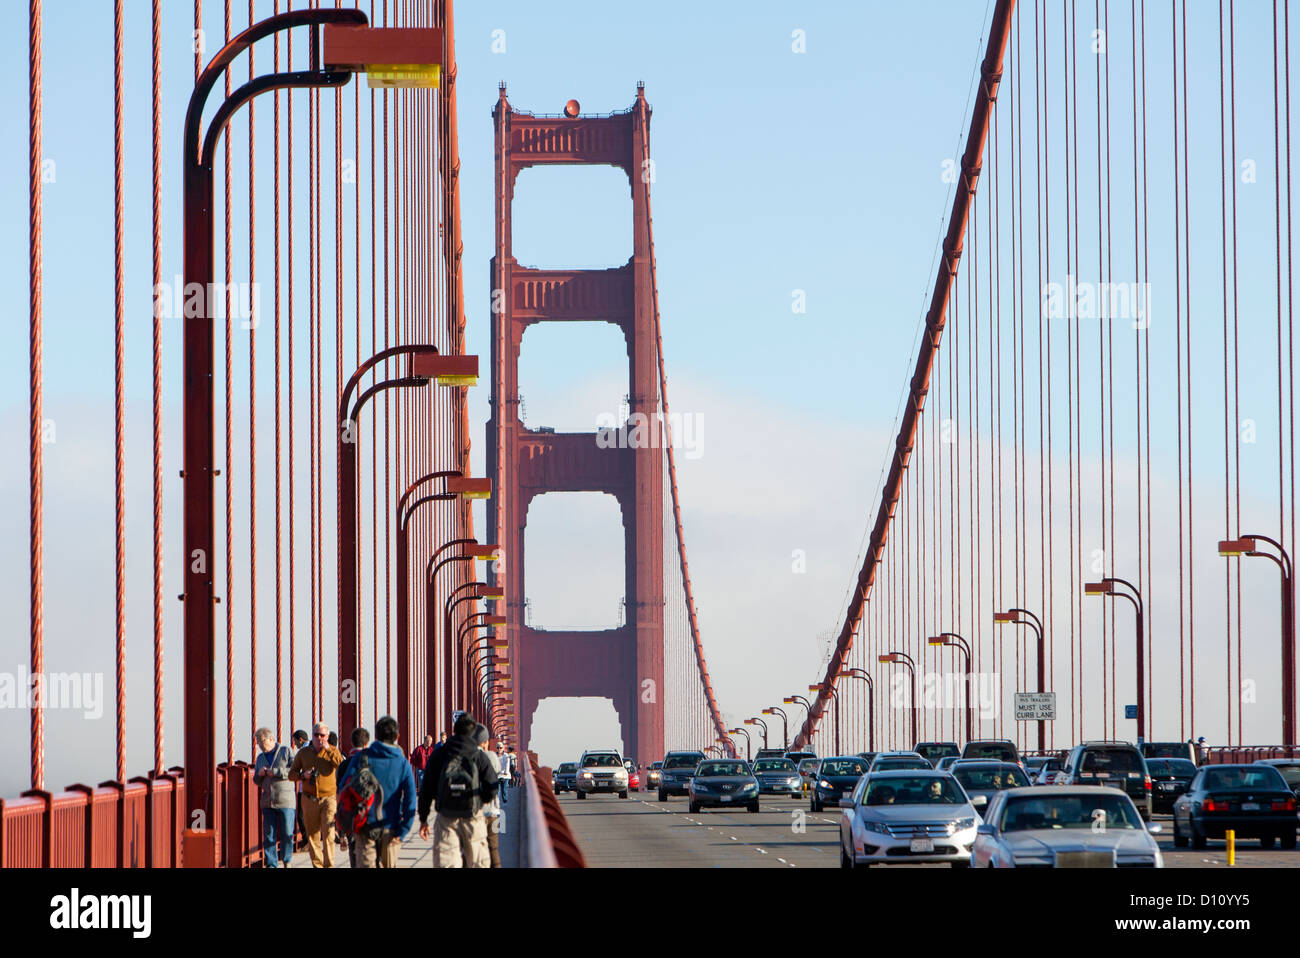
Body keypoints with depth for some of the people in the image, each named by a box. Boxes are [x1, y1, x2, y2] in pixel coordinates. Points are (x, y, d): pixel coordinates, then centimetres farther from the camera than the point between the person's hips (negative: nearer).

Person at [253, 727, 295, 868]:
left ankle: (284, 860, 15)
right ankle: (271, 864, 2)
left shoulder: (286, 752, 2)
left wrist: (275, 772, -14)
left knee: (287, 833, -2)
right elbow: (257, 781, 23)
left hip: (285, 800, -4)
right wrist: (259, 774, 1)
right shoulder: (260, 758, 18)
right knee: (268, 834, -1)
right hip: (267, 802, 4)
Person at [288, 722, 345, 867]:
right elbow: (291, 774, 11)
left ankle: (328, 865, -10)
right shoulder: (303, 753, 8)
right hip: (309, 800, 3)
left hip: (329, 798, -3)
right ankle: (317, 864, 13)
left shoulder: (332, 752, 3)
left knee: (328, 834, -12)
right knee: (312, 835, 4)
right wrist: (303, 775, -10)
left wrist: (328, 749, -17)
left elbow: (342, 766, -16)